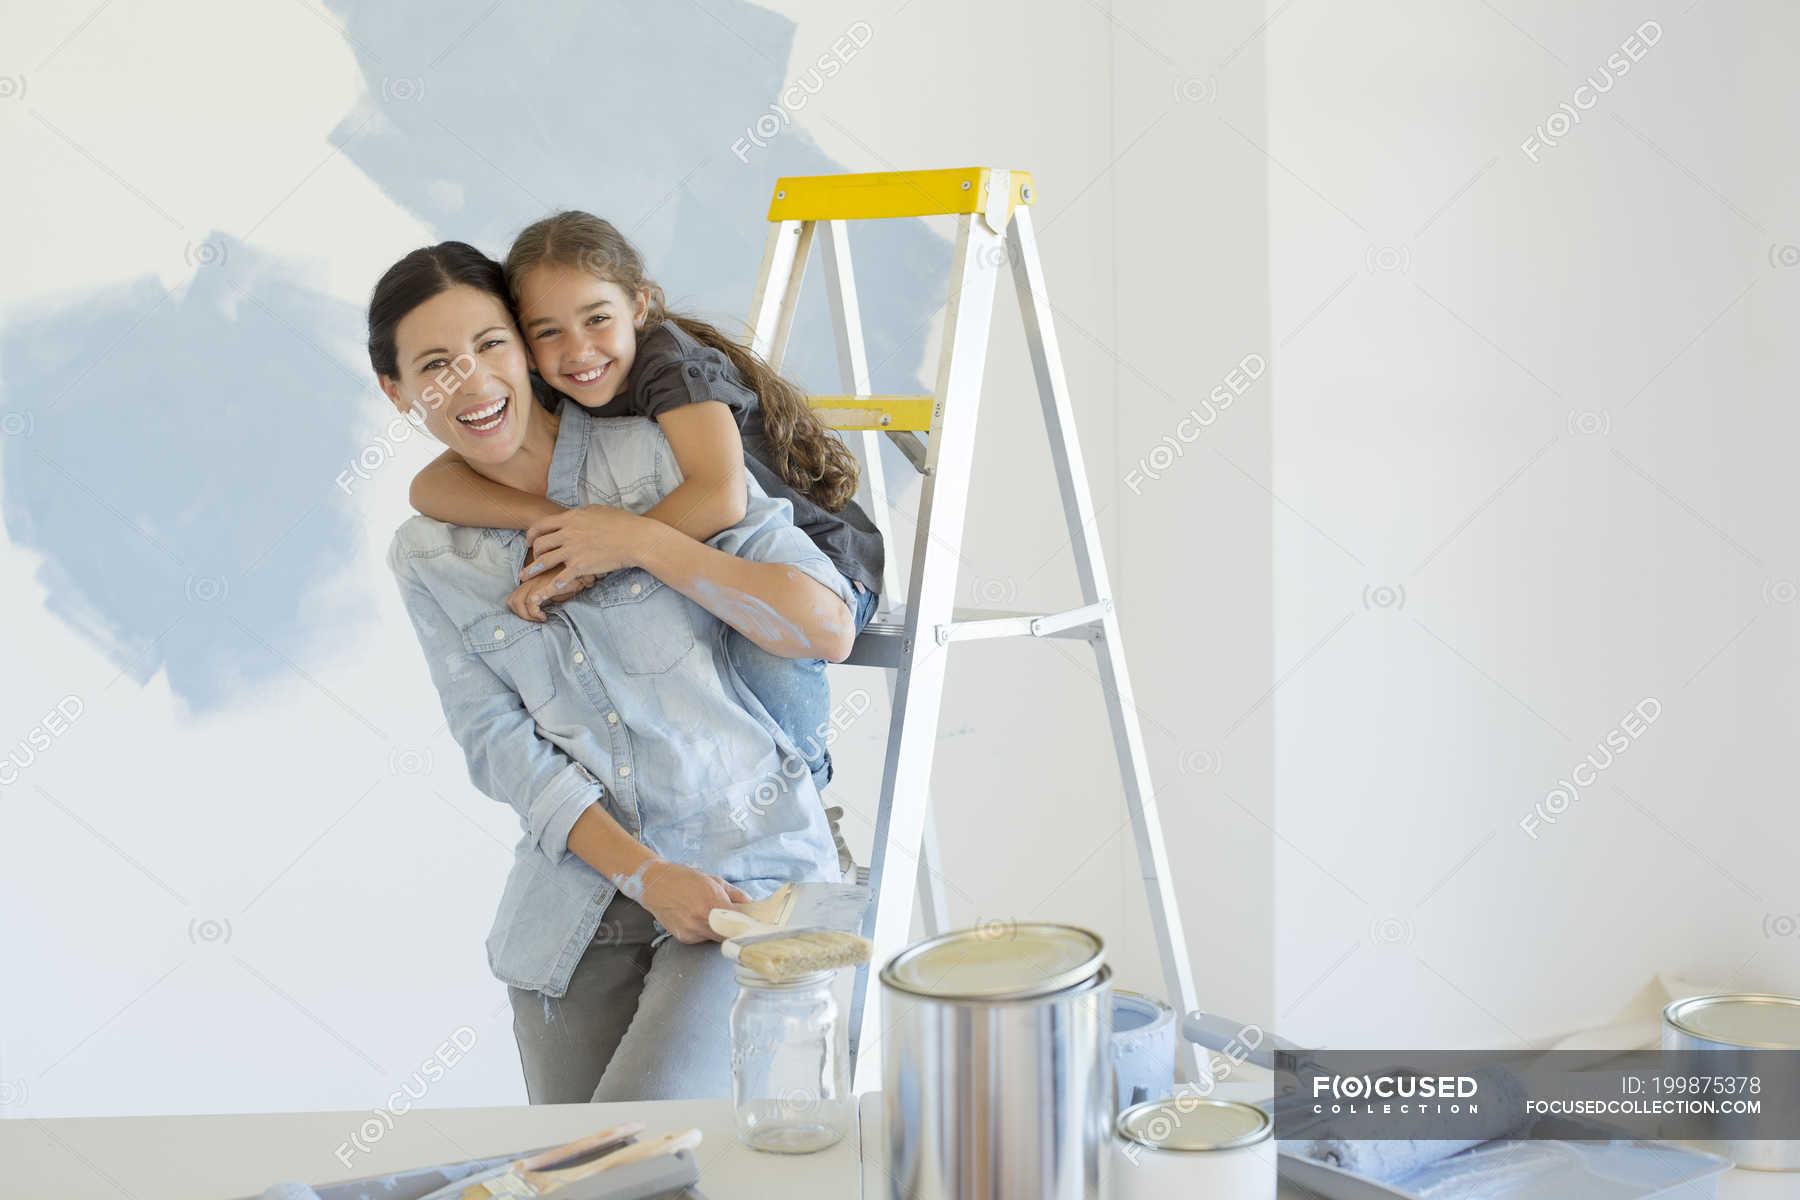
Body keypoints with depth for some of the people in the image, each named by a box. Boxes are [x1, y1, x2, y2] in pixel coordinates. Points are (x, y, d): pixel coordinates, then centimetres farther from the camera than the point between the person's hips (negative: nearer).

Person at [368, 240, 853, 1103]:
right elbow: (499, 742, -1)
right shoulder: (426, 557, 5)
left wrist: (644, 543, -17)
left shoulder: (661, 455, -6)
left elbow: (828, 628, -11)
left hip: (745, 863, -4)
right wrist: (646, 874, -14)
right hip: (580, 893, 4)